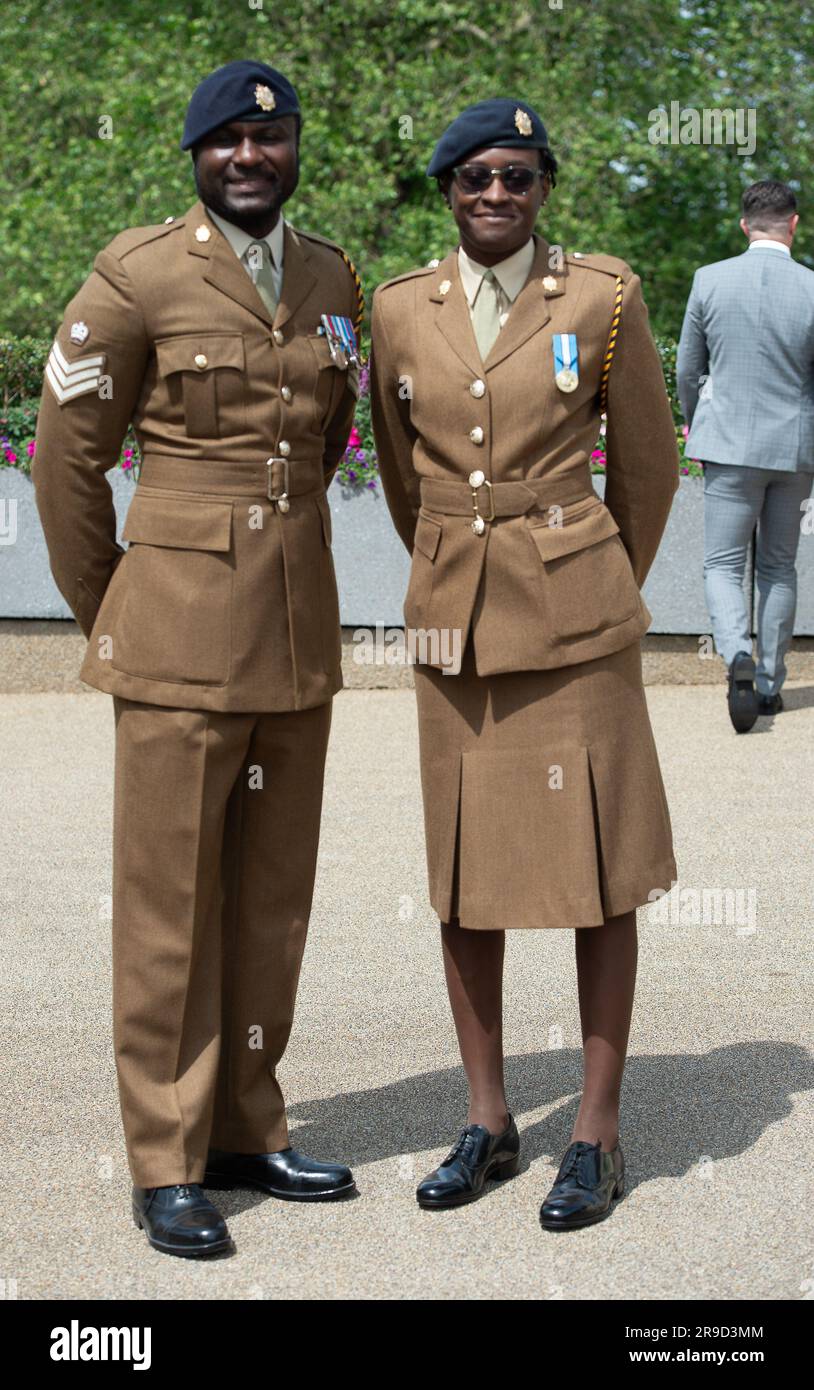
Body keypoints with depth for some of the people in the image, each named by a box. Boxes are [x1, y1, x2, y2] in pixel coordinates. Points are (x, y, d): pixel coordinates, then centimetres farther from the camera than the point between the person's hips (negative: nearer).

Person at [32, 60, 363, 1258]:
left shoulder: (333, 279, 9)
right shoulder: (136, 278, -7)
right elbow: (68, 456, -2)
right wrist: (103, 612, 3)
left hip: (301, 632, 6)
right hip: (181, 639, -5)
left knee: (274, 896, 12)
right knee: (170, 900, 0)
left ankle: (246, 1129, 25)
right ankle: (167, 1166, 11)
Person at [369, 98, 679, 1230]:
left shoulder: (604, 298, -4)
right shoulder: (401, 308, 4)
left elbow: (647, 465, 6)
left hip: (575, 618, -3)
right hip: (454, 623, 3)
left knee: (600, 873, 2)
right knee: (462, 874, 9)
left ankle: (600, 1134, 14)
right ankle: (489, 1122, 23)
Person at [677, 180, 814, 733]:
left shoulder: (710, 280, -6)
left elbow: (688, 370, 4)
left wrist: (693, 421, 23)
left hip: (731, 443, -1)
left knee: (723, 564, 4)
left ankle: (738, 656, -22)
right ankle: (769, 683, 18)